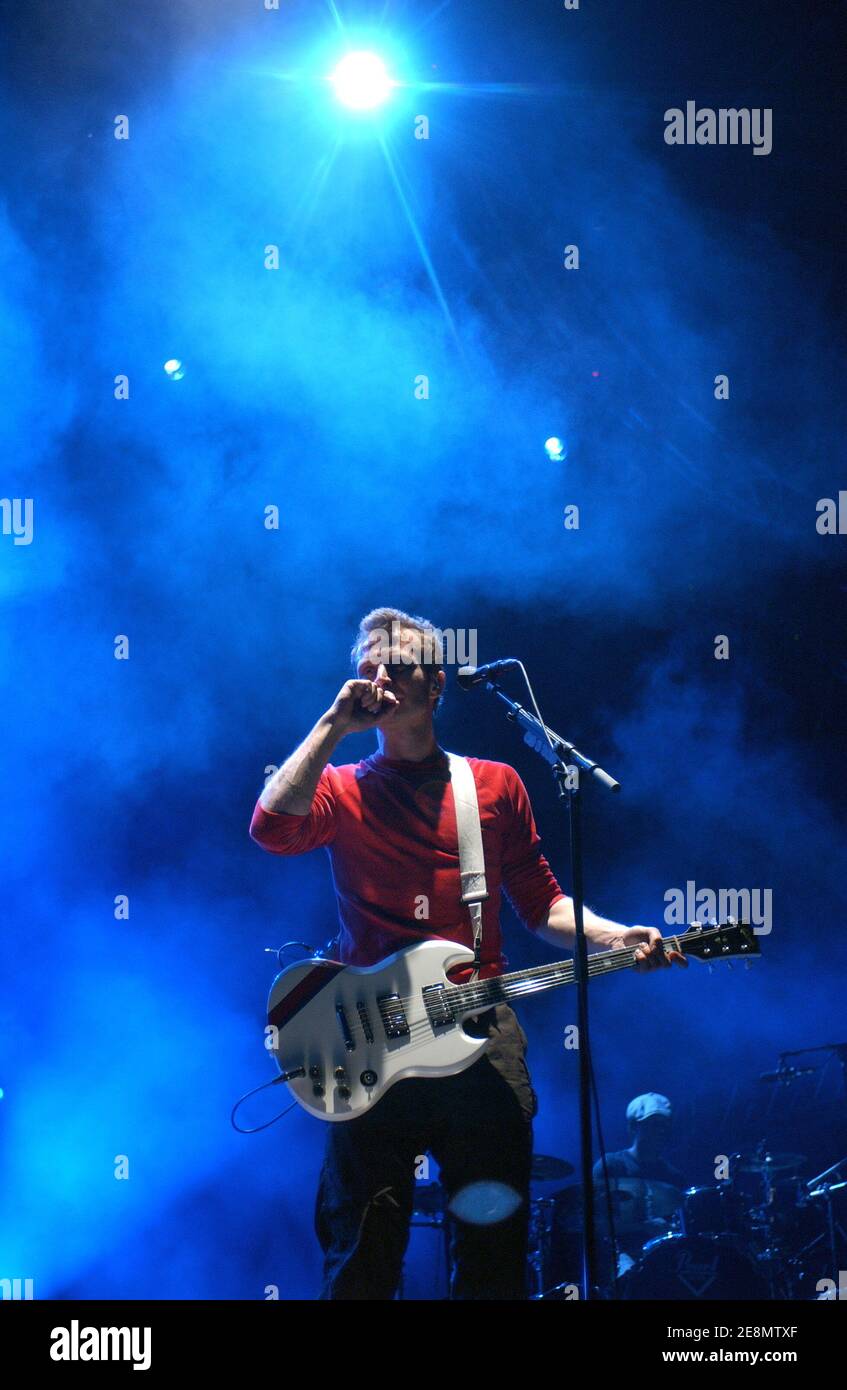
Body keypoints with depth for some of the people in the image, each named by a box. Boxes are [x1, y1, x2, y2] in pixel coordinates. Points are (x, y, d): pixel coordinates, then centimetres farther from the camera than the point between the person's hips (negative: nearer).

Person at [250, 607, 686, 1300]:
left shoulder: (496, 786, 14)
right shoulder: (339, 788, 7)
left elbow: (541, 903, 15)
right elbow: (272, 827, -14)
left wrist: (614, 936, -3)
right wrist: (336, 724, -11)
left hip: (483, 1040, 2)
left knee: (497, 1254, 4)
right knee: (362, 1263, 0)